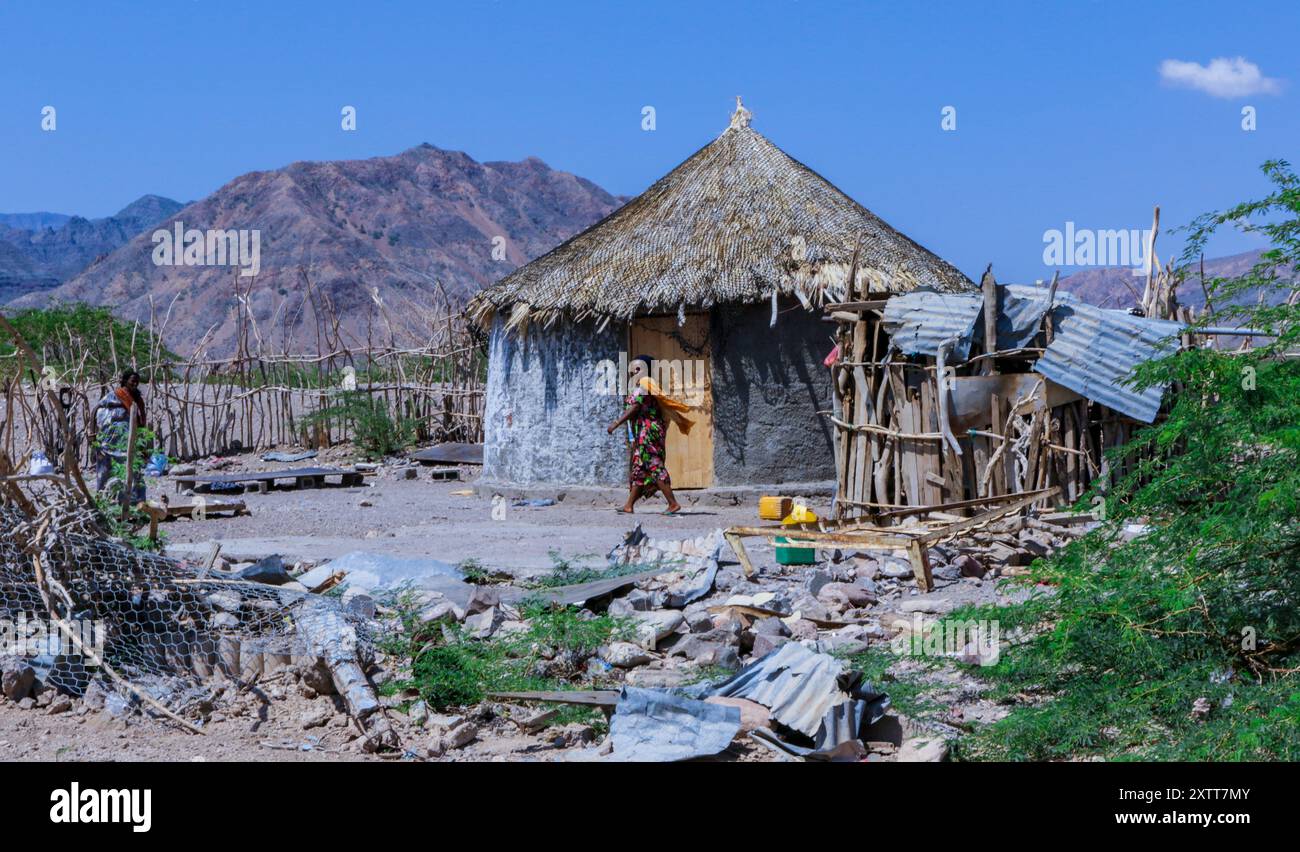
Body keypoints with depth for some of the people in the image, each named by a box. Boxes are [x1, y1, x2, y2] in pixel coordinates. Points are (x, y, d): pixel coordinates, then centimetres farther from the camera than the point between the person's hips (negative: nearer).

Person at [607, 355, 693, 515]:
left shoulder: (642, 386, -10)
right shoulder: (645, 385, 19)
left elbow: (634, 408, -19)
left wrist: (616, 424, -19)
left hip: (647, 431, -10)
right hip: (643, 434, 10)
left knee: (654, 467, -12)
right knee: (638, 468, 10)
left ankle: (673, 504, -13)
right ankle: (629, 506, 12)